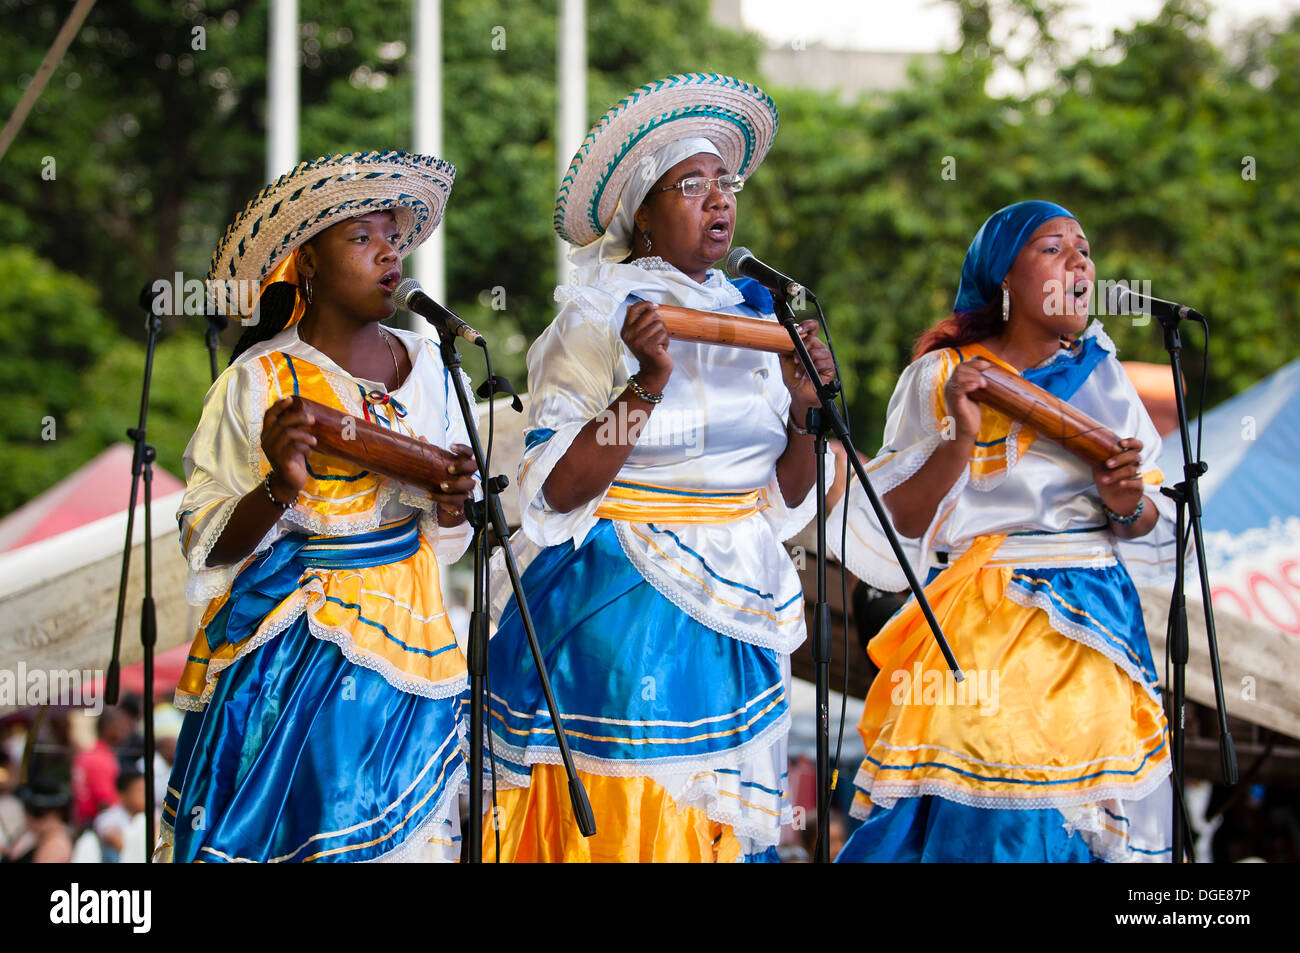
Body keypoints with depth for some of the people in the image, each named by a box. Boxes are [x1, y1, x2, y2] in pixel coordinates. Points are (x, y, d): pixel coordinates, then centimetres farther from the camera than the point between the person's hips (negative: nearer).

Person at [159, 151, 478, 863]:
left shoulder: (423, 366, 6)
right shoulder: (260, 382, -9)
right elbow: (210, 547, -11)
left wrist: (451, 502, -7)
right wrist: (278, 489, -28)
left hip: (402, 638, 4)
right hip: (292, 656, -4)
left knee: (400, 828, 7)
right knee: (286, 823, 0)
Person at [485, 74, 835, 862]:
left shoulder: (754, 316, 9)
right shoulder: (594, 319, -7)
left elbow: (788, 501, 12)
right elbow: (556, 493, -15)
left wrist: (805, 407, -5)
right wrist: (647, 385, -23)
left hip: (732, 613, 6)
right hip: (625, 611, -5)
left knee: (721, 823, 7)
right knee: (624, 821, -7)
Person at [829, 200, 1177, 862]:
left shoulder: (1102, 376, 12)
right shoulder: (939, 378, 0)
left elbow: (1152, 529, 15)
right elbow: (897, 525, -6)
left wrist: (1128, 504, -7)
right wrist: (960, 440, -18)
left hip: (1096, 639, 4)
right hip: (985, 641, -4)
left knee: (1090, 821, 0)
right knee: (990, 825, -11)